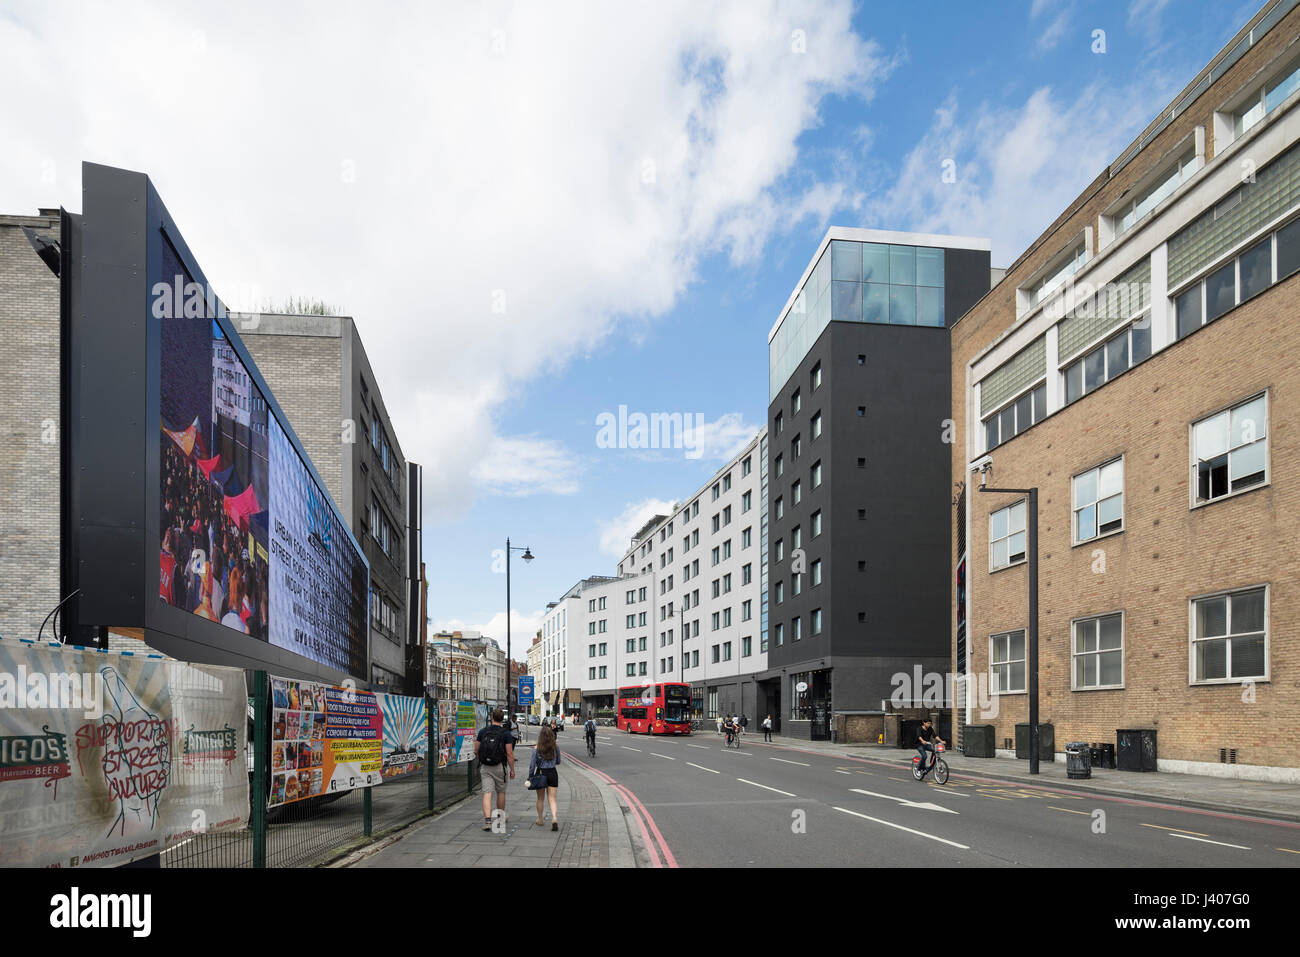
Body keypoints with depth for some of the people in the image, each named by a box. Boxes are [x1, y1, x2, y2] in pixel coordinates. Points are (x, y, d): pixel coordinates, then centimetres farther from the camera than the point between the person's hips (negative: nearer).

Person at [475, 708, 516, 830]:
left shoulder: (483, 732, 2)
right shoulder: (506, 733, -7)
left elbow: (476, 751, 7)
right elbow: (509, 754, -10)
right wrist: (512, 770, -1)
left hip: (485, 767, 1)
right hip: (499, 767, -1)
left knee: (487, 793, -2)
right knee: (501, 792, 17)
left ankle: (487, 820, -17)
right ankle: (501, 818, 31)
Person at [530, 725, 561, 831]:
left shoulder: (537, 748, -11)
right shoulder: (556, 747, -5)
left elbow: (532, 764, -9)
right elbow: (558, 761, 7)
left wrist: (530, 777, 0)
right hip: (552, 773, 1)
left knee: (540, 798, 18)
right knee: (552, 798, 5)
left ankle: (540, 820, 29)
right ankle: (554, 818, -16)